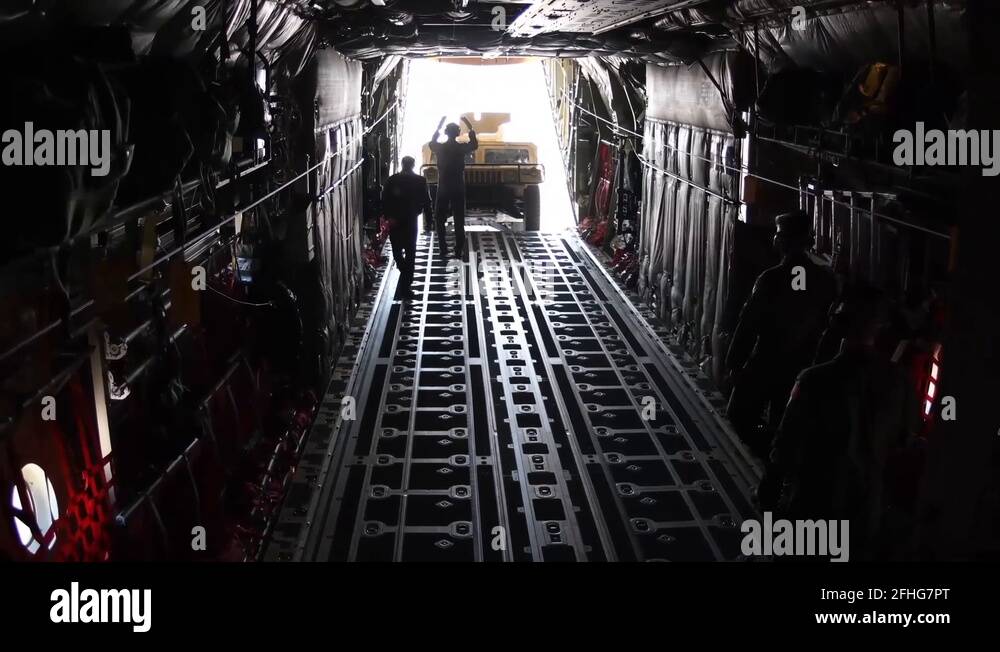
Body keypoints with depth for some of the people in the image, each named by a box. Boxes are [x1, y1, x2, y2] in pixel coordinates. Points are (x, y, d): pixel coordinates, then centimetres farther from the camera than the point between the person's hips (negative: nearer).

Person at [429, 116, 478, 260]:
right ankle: (459, 251, 3)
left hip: (443, 189, 0)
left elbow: (432, 143, 21)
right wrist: (470, 127, 21)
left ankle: (443, 250, 5)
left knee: (439, 219, 10)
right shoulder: (462, 148, -6)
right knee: (459, 221, 5)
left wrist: (438, 126, 28)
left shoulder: (440, 148, -4)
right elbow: (475, 144, 15)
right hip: (459, 189, 0)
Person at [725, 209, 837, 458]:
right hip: (801, 366, 5)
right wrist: (818, 362, 14)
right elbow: (829, 323, 3)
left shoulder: (770, 278, -19)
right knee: (782, 426, 19)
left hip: (765, 363, -5)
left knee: (740, 415, 12)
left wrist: (734, 362, -7)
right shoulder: (826, 279, -5)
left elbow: (749, 323, -15)